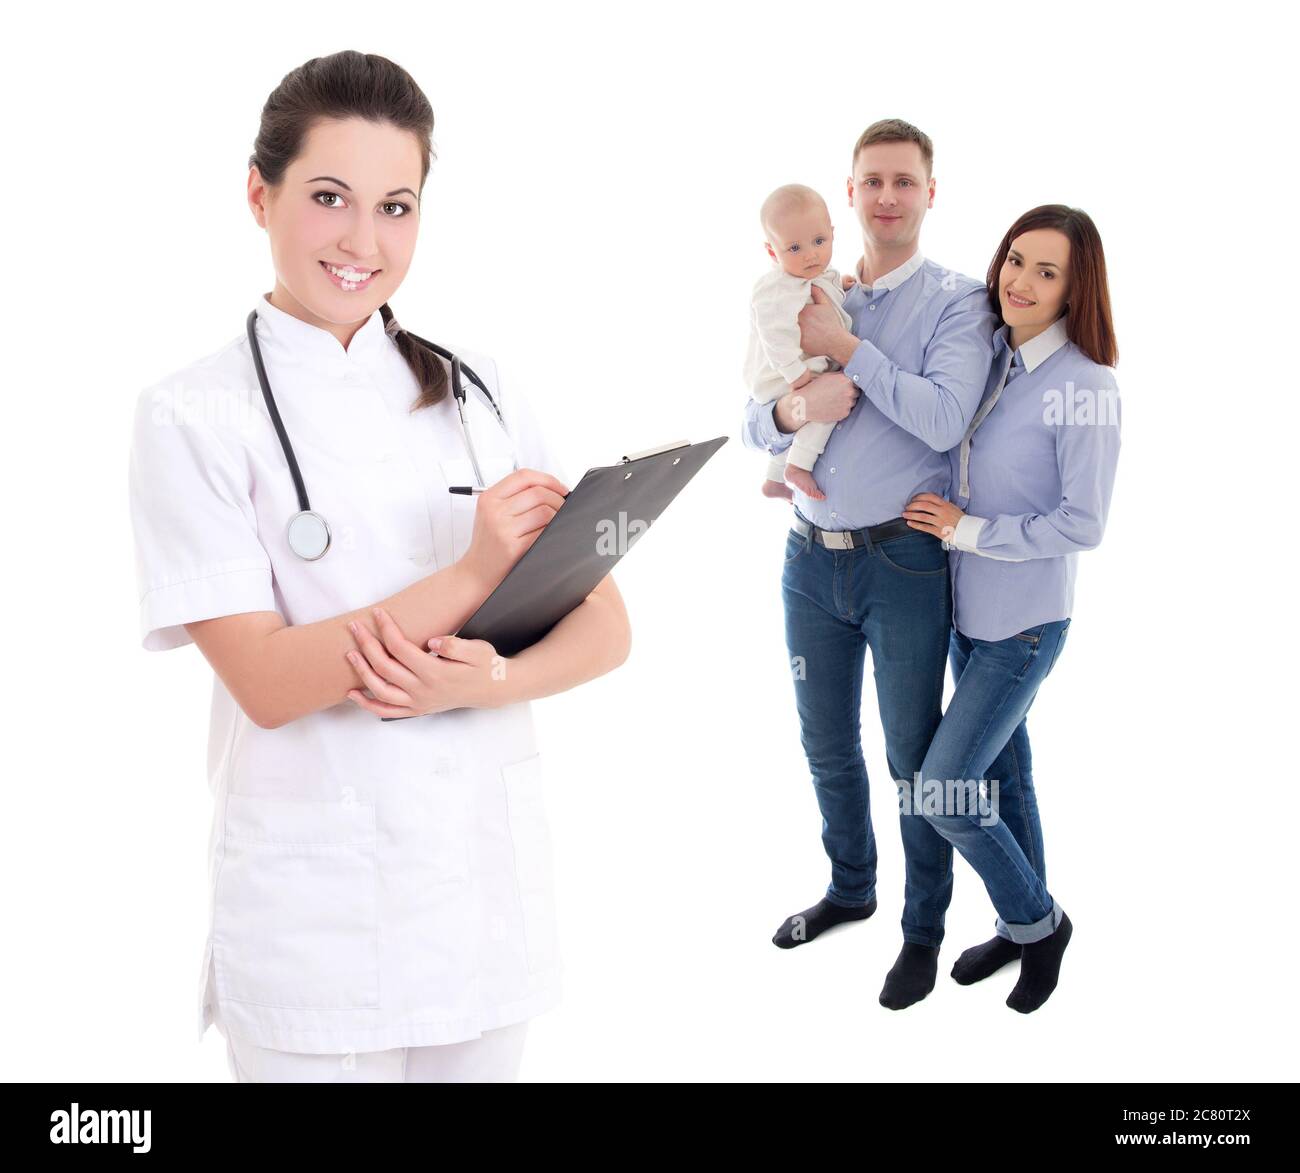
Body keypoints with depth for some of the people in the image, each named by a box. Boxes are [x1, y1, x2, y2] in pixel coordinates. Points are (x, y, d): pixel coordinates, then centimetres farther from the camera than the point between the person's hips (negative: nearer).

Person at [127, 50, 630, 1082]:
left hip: (493, 875, 4)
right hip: (313, 909, -3)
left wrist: (483, 680, -19)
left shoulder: (478, 392, 6)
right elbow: (265, 681, -15)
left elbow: (607, 628, 1)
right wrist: (470, 574, -24)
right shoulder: (193, 416, -6)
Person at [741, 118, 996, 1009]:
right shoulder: (815, 299, 8)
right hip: (812, 557, 5)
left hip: (904, 560, -4)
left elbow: (944, 419, -20)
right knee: (828, 746, 18)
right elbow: (753, 423, 5)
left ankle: (925, 930, 26)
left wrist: (846, 348, -18)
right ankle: (851, 888, 41)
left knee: (914, 757, 7)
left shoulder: (957, 301, -5)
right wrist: (794, 409, -18)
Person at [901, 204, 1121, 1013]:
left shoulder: (1085, 386, -19)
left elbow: (1083, 525, -19)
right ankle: (1027, 925, 39)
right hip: (967, 609, 7)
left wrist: (968, 530, -16)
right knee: (1001, 772, 19)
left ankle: (1037, 918, 20)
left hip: (1025, 624, -7)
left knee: (942, 793, -6)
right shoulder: (989, 356, 1)